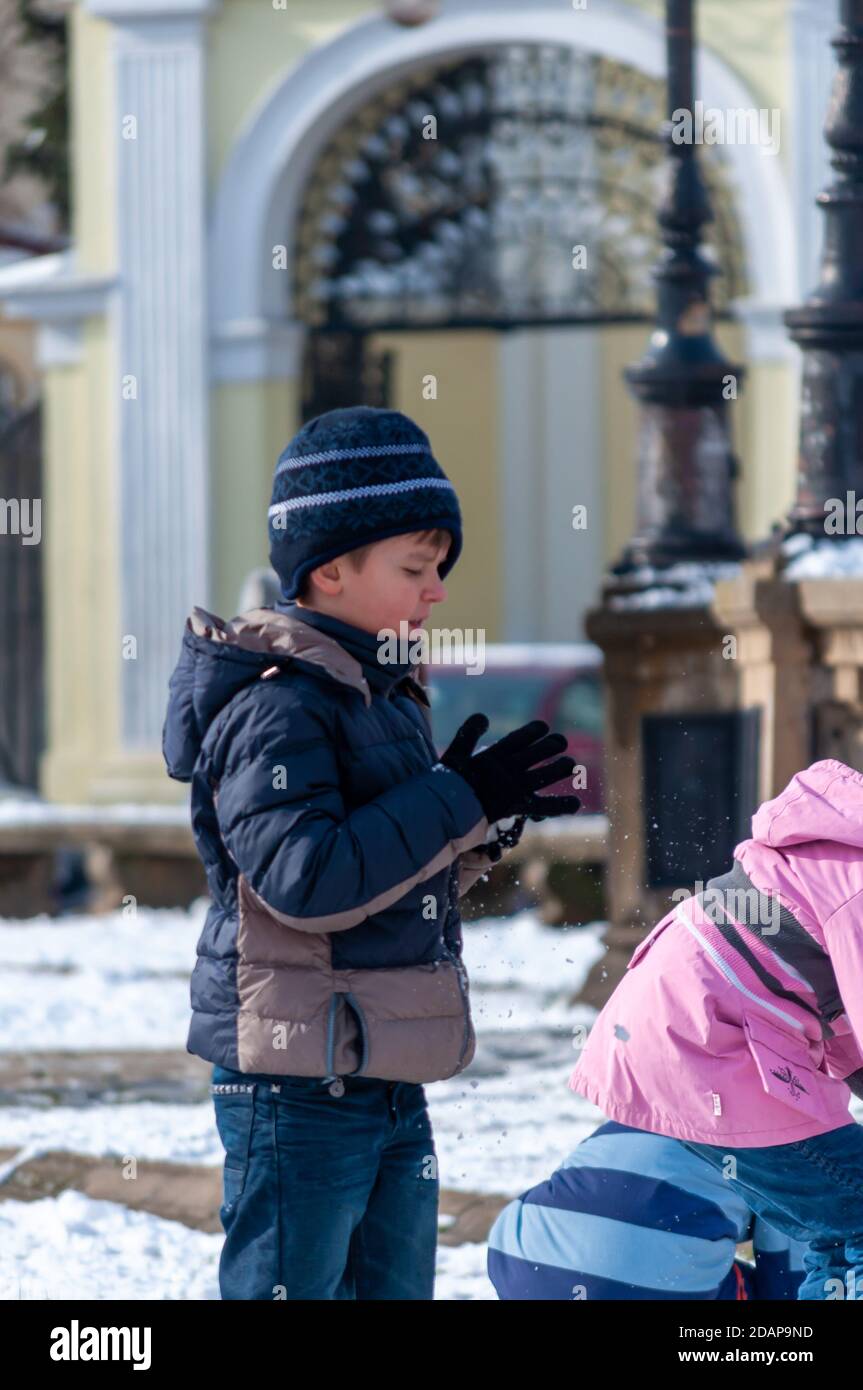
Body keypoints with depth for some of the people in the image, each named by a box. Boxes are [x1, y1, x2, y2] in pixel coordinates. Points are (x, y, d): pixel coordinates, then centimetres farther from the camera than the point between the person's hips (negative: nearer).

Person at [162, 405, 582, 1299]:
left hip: (387, 1083, 10)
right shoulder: (276, 705, -16)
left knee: (394, 1290, 15)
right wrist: (459, 800, -22)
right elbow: (307, 879, -27)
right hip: (299, 1086, -10)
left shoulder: (381, 695, 14)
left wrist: (480, 832, 4)